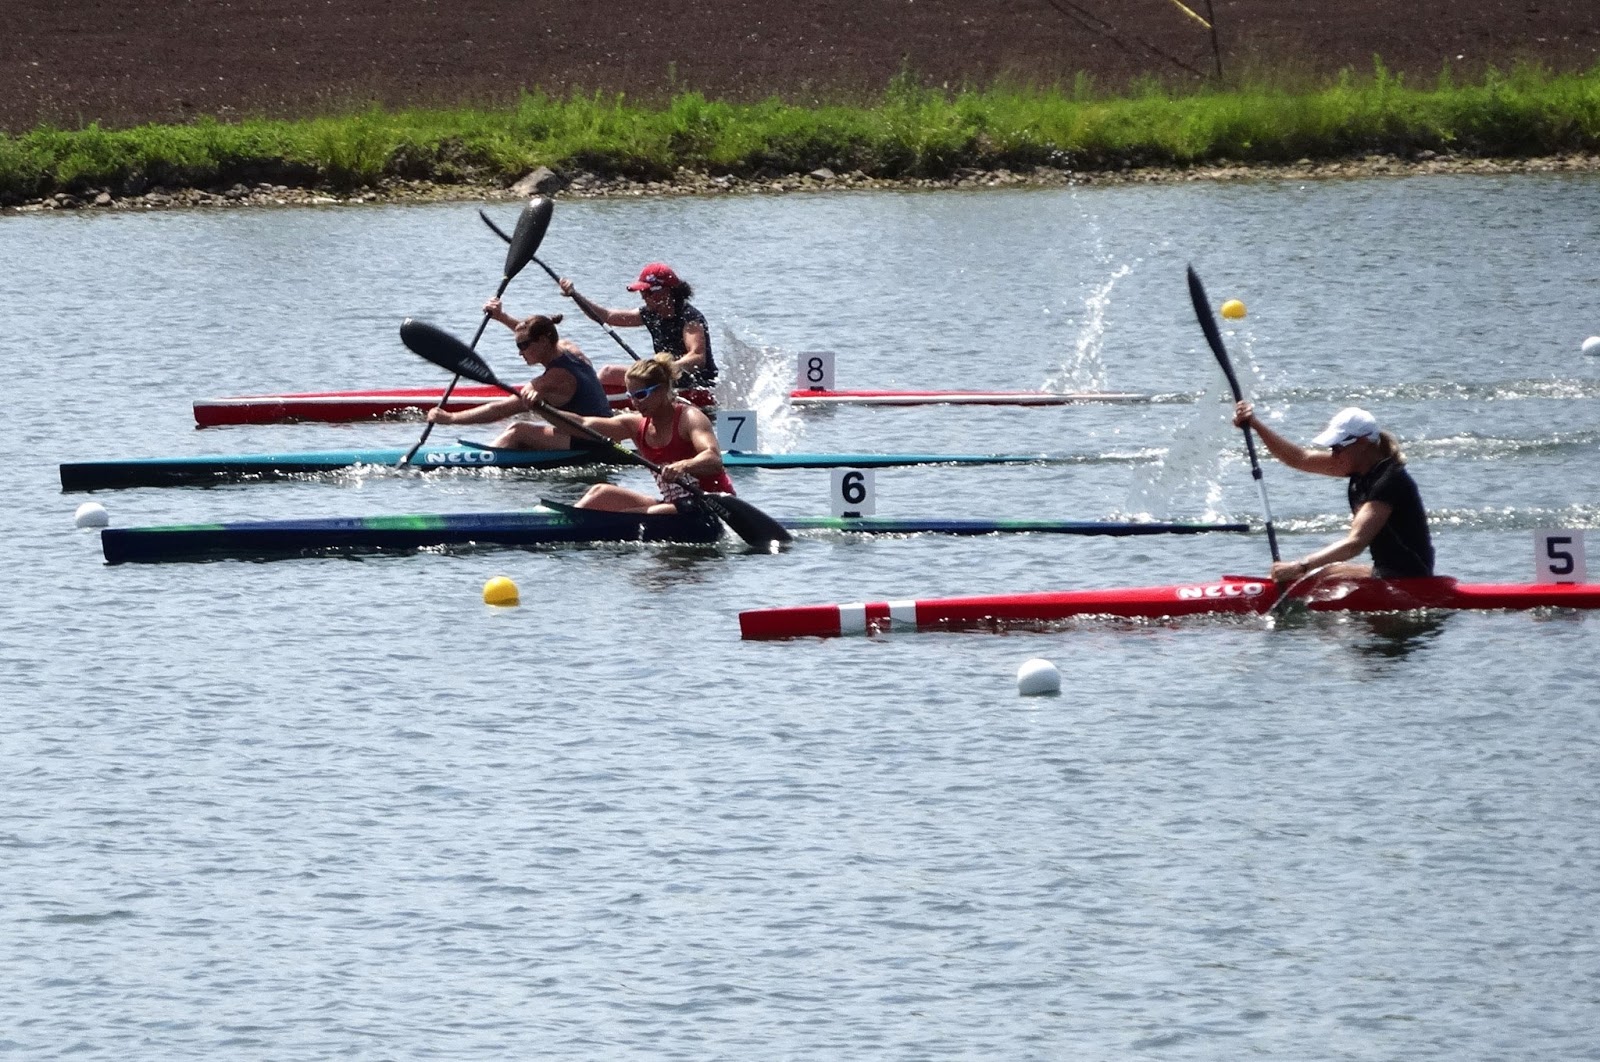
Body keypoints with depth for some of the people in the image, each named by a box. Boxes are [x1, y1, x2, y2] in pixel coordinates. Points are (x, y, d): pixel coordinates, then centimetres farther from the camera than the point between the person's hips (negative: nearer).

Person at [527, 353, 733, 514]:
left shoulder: (689, 418, -13)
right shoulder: (636, 424, 6)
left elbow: (714, 460, -30)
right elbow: (583, 425, -3)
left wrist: (683, 466, -51)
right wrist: (540, 409, -17)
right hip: (673, 505, 8)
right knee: (602, 493, -2)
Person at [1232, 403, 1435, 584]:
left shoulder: (1389, 481, -22)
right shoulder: (1363, 467, 6)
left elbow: (1355, 543, -31)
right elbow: (1299, 459, 9)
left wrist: (1300, 566, -38)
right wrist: (1255, 425, -1)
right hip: (1387, 572, 10)